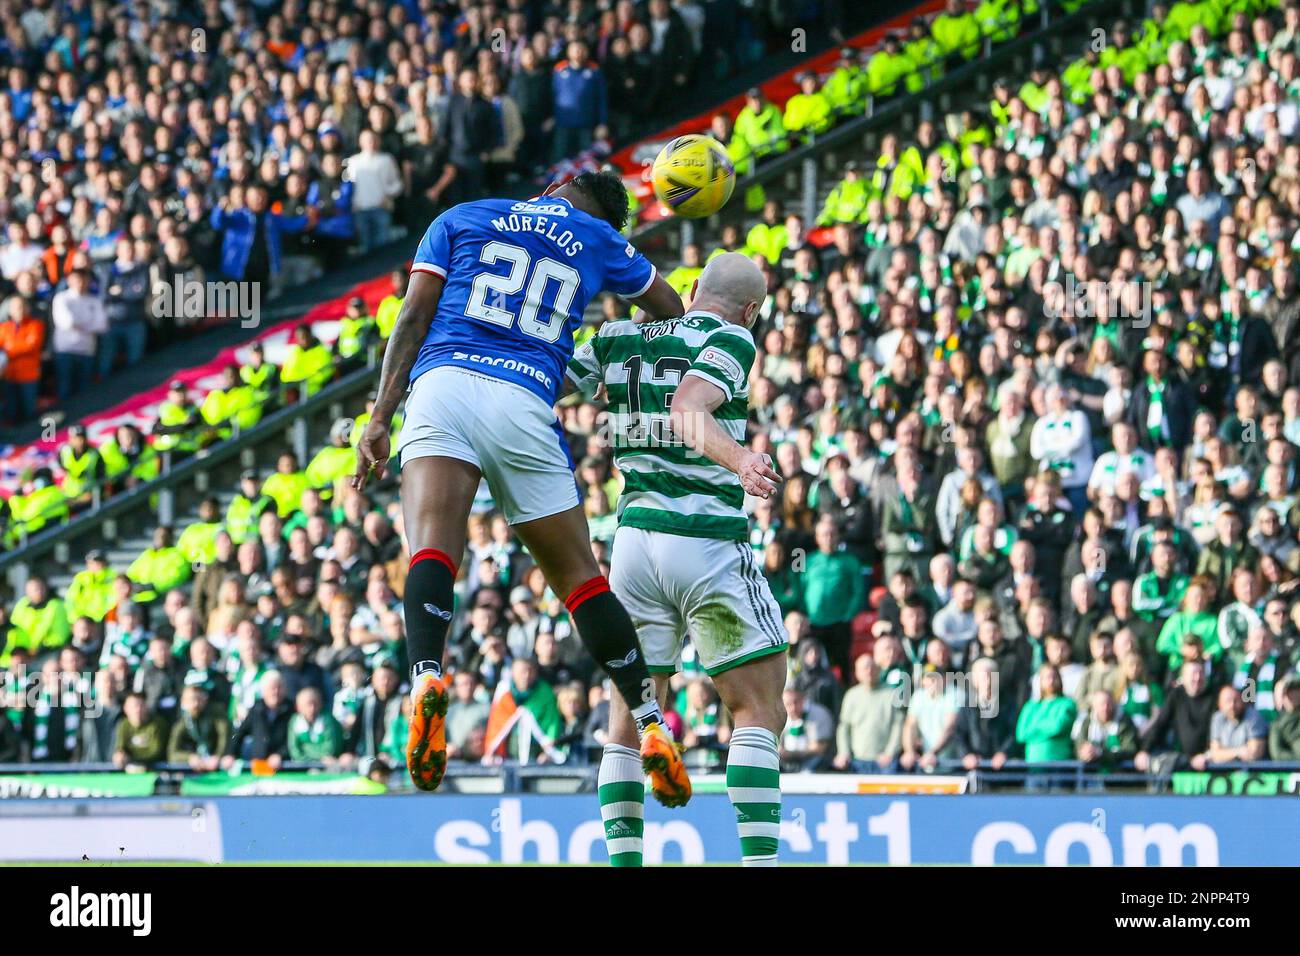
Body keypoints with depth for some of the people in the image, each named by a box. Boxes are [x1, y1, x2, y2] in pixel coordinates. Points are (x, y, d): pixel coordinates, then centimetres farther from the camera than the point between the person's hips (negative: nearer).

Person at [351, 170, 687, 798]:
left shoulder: (462, 219, 21)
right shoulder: (600, 242, 24)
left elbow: (414, 316, 11)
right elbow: (671, 313, 39)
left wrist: (379, 418, 7)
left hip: (443, 382, -1)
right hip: (525, 405, 1)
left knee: (432, 549, -18)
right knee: (577, 573, 9)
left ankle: (426, 677, -46)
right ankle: (650, 725, 4)